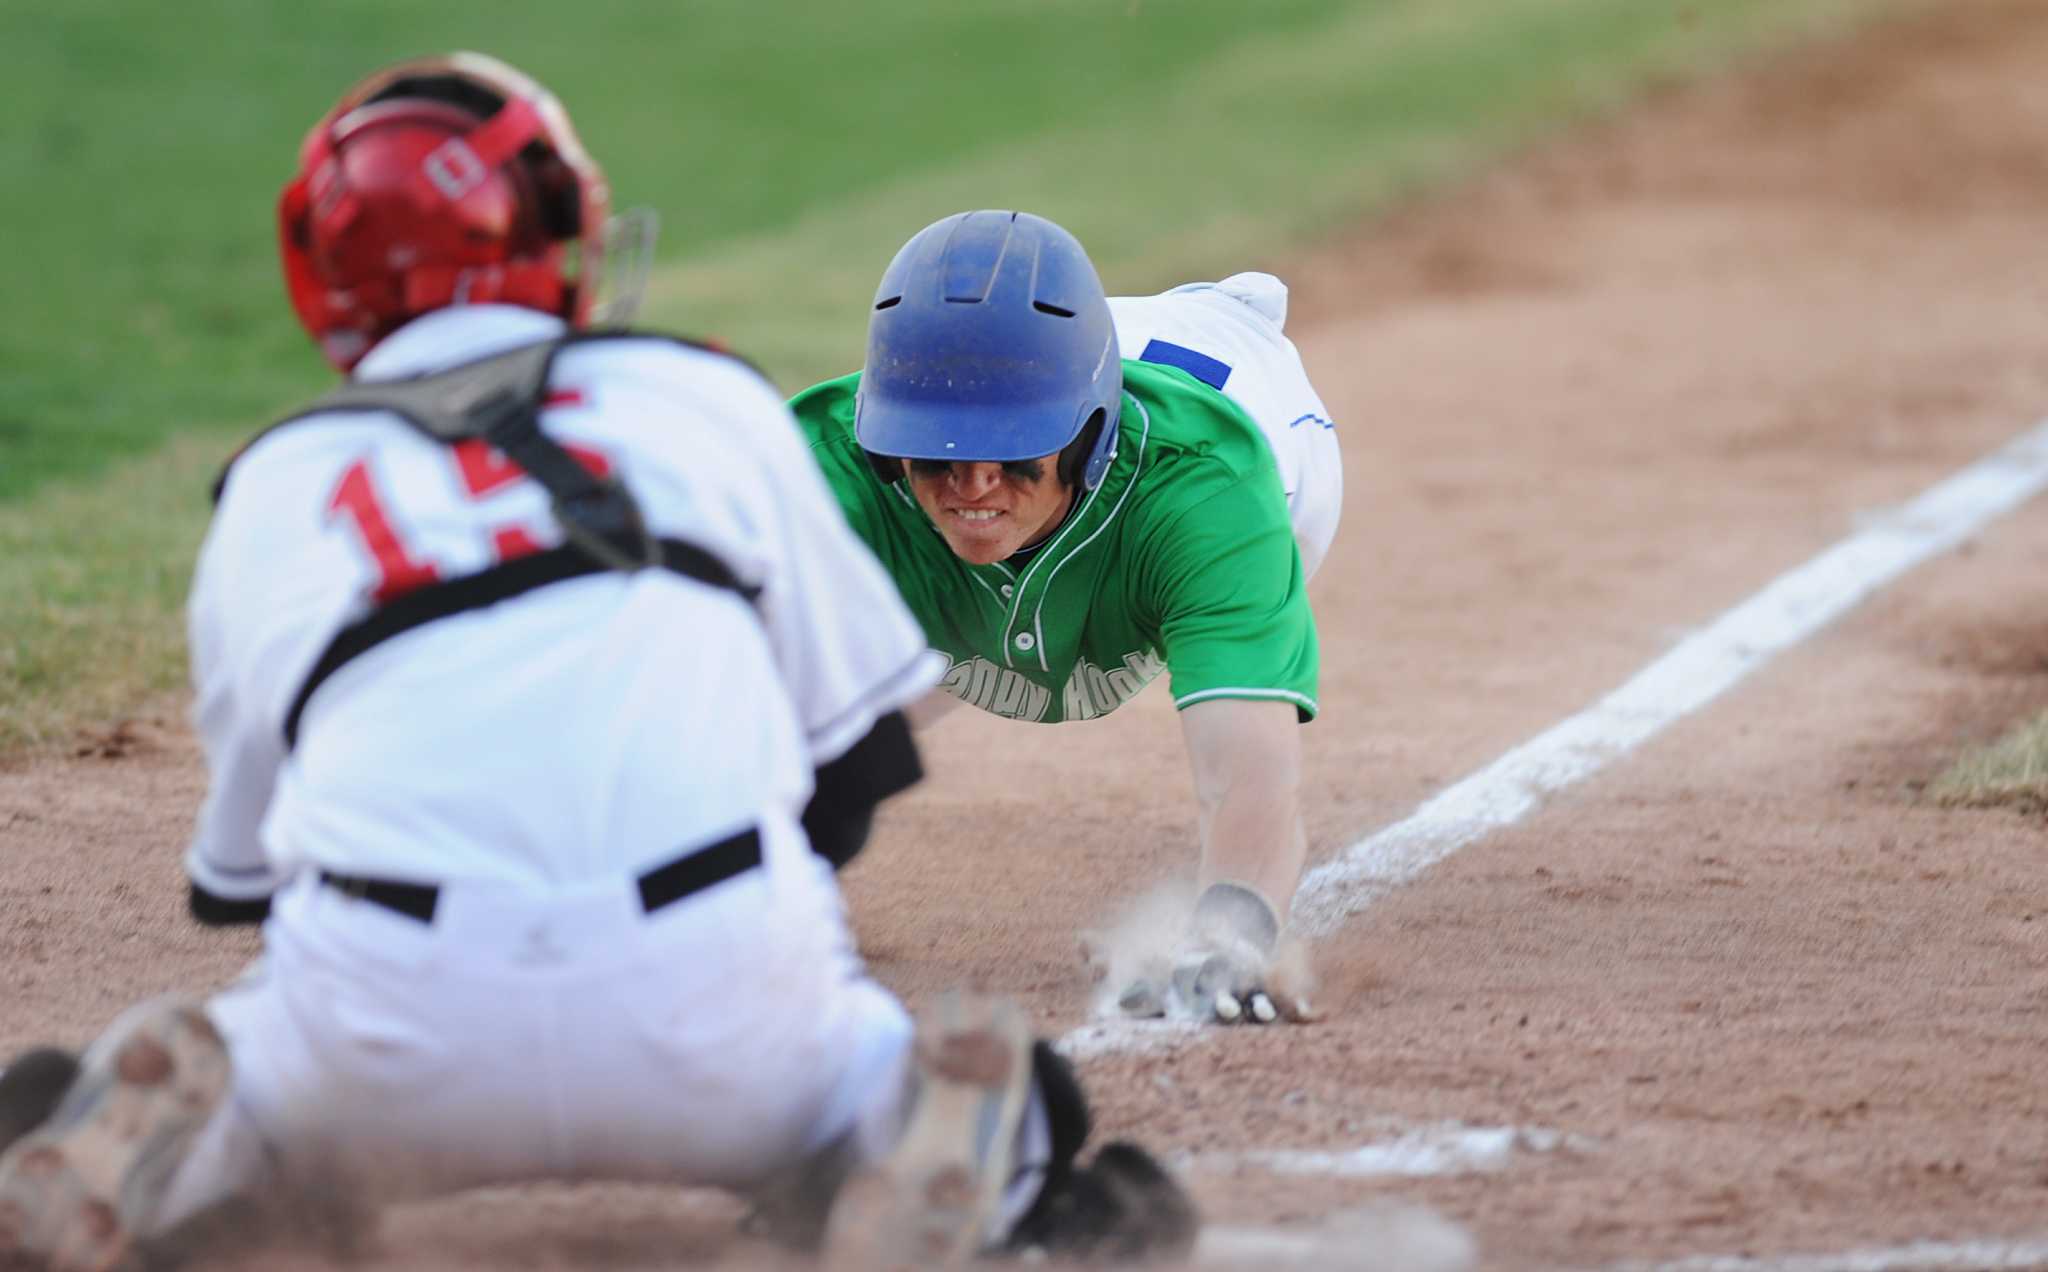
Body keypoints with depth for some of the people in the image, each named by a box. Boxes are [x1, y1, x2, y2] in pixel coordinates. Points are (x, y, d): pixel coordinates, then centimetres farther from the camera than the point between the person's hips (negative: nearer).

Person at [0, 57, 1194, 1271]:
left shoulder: (270, 486, 21)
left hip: (398, 1033, 1)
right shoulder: (705, 395, 19)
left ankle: (134, 1130, -6)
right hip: (717, 987, -1)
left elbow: (244, 874, 26)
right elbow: (853, 736, 21)